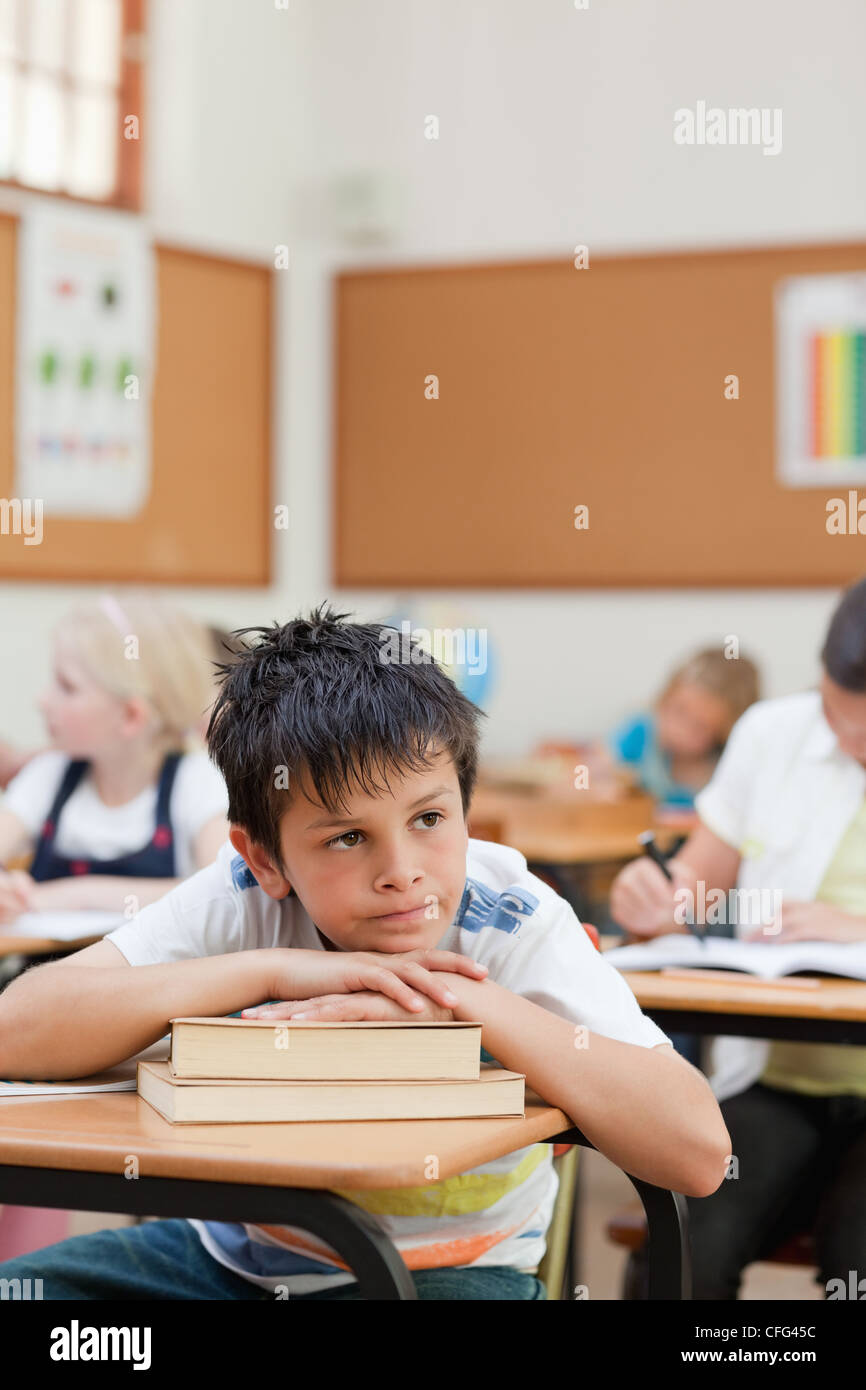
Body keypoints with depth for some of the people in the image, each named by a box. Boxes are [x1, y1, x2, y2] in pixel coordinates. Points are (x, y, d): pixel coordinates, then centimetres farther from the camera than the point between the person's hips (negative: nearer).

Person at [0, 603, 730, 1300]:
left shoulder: (513, 925, -21)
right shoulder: (238, 900, -17)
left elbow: (698, 1151, -29)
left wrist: (474, 999, -35)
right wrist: (271, 971, -33)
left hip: (452, 1269, -3)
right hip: (241, 1253, 4)